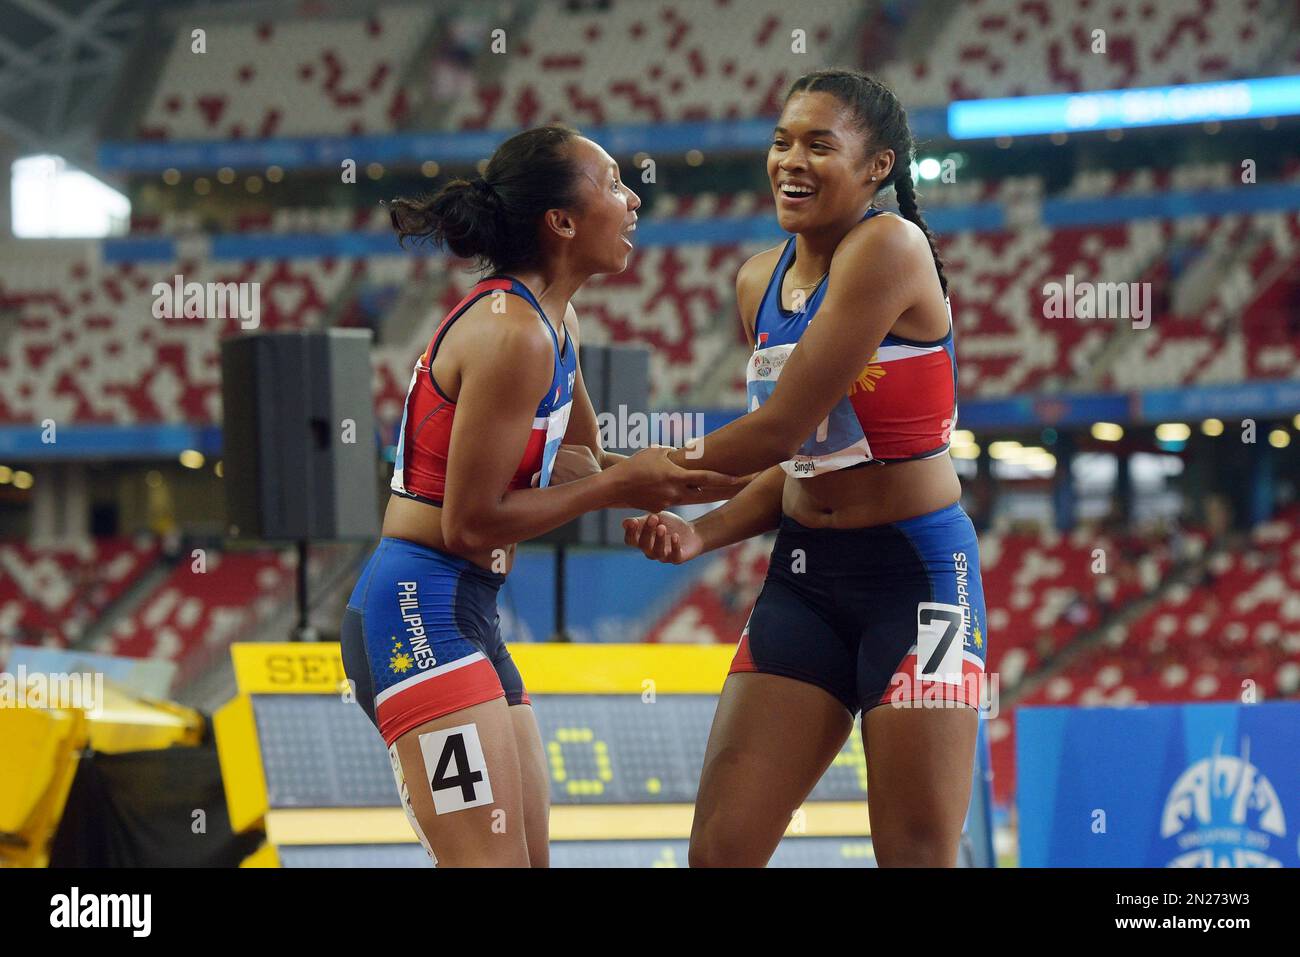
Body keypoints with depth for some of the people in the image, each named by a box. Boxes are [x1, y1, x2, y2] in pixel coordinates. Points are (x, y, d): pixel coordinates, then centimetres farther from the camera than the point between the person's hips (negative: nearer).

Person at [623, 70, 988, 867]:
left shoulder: (890, 248, -16)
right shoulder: (760, 283, 9)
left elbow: (784, 427, -19)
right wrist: (701, 534, -1)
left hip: (916, 570, -7)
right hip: (806, 573, 7)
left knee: (917, 856, -6)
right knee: (720, 845, -1)